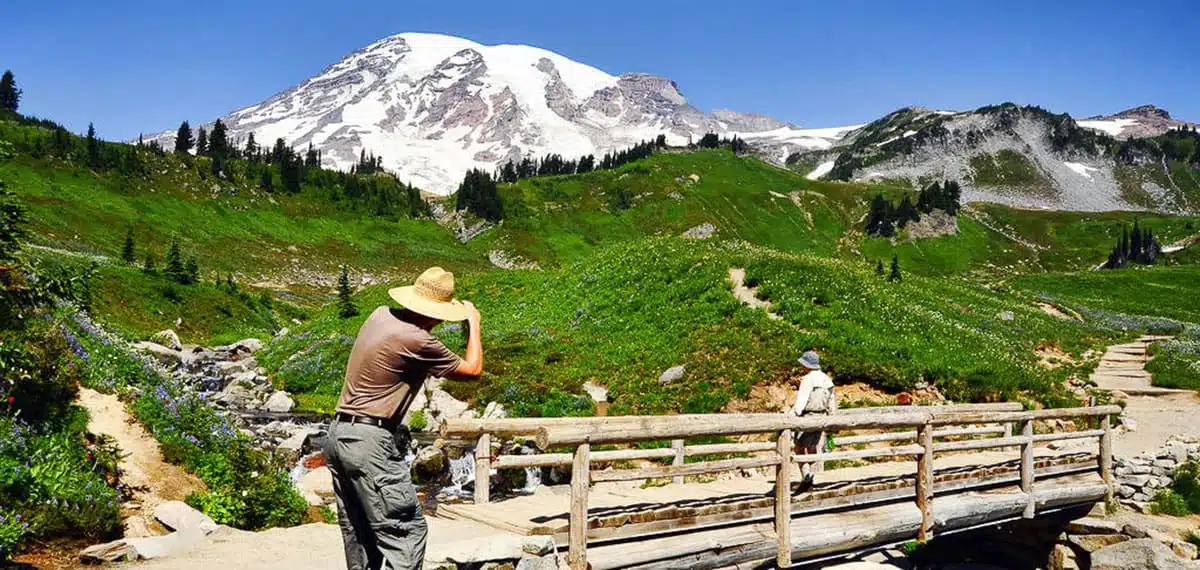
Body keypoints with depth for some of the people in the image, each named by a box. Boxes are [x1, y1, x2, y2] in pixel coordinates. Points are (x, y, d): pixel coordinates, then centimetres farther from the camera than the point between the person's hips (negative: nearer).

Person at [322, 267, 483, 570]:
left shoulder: (380, 315, 6)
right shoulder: (416, 341, -18)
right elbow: (472, 369, -5)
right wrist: (473, 322, 8)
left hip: (339, 435, 9)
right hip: (370, 442, -9)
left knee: (358, 533, 15)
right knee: (407, 531, -6)